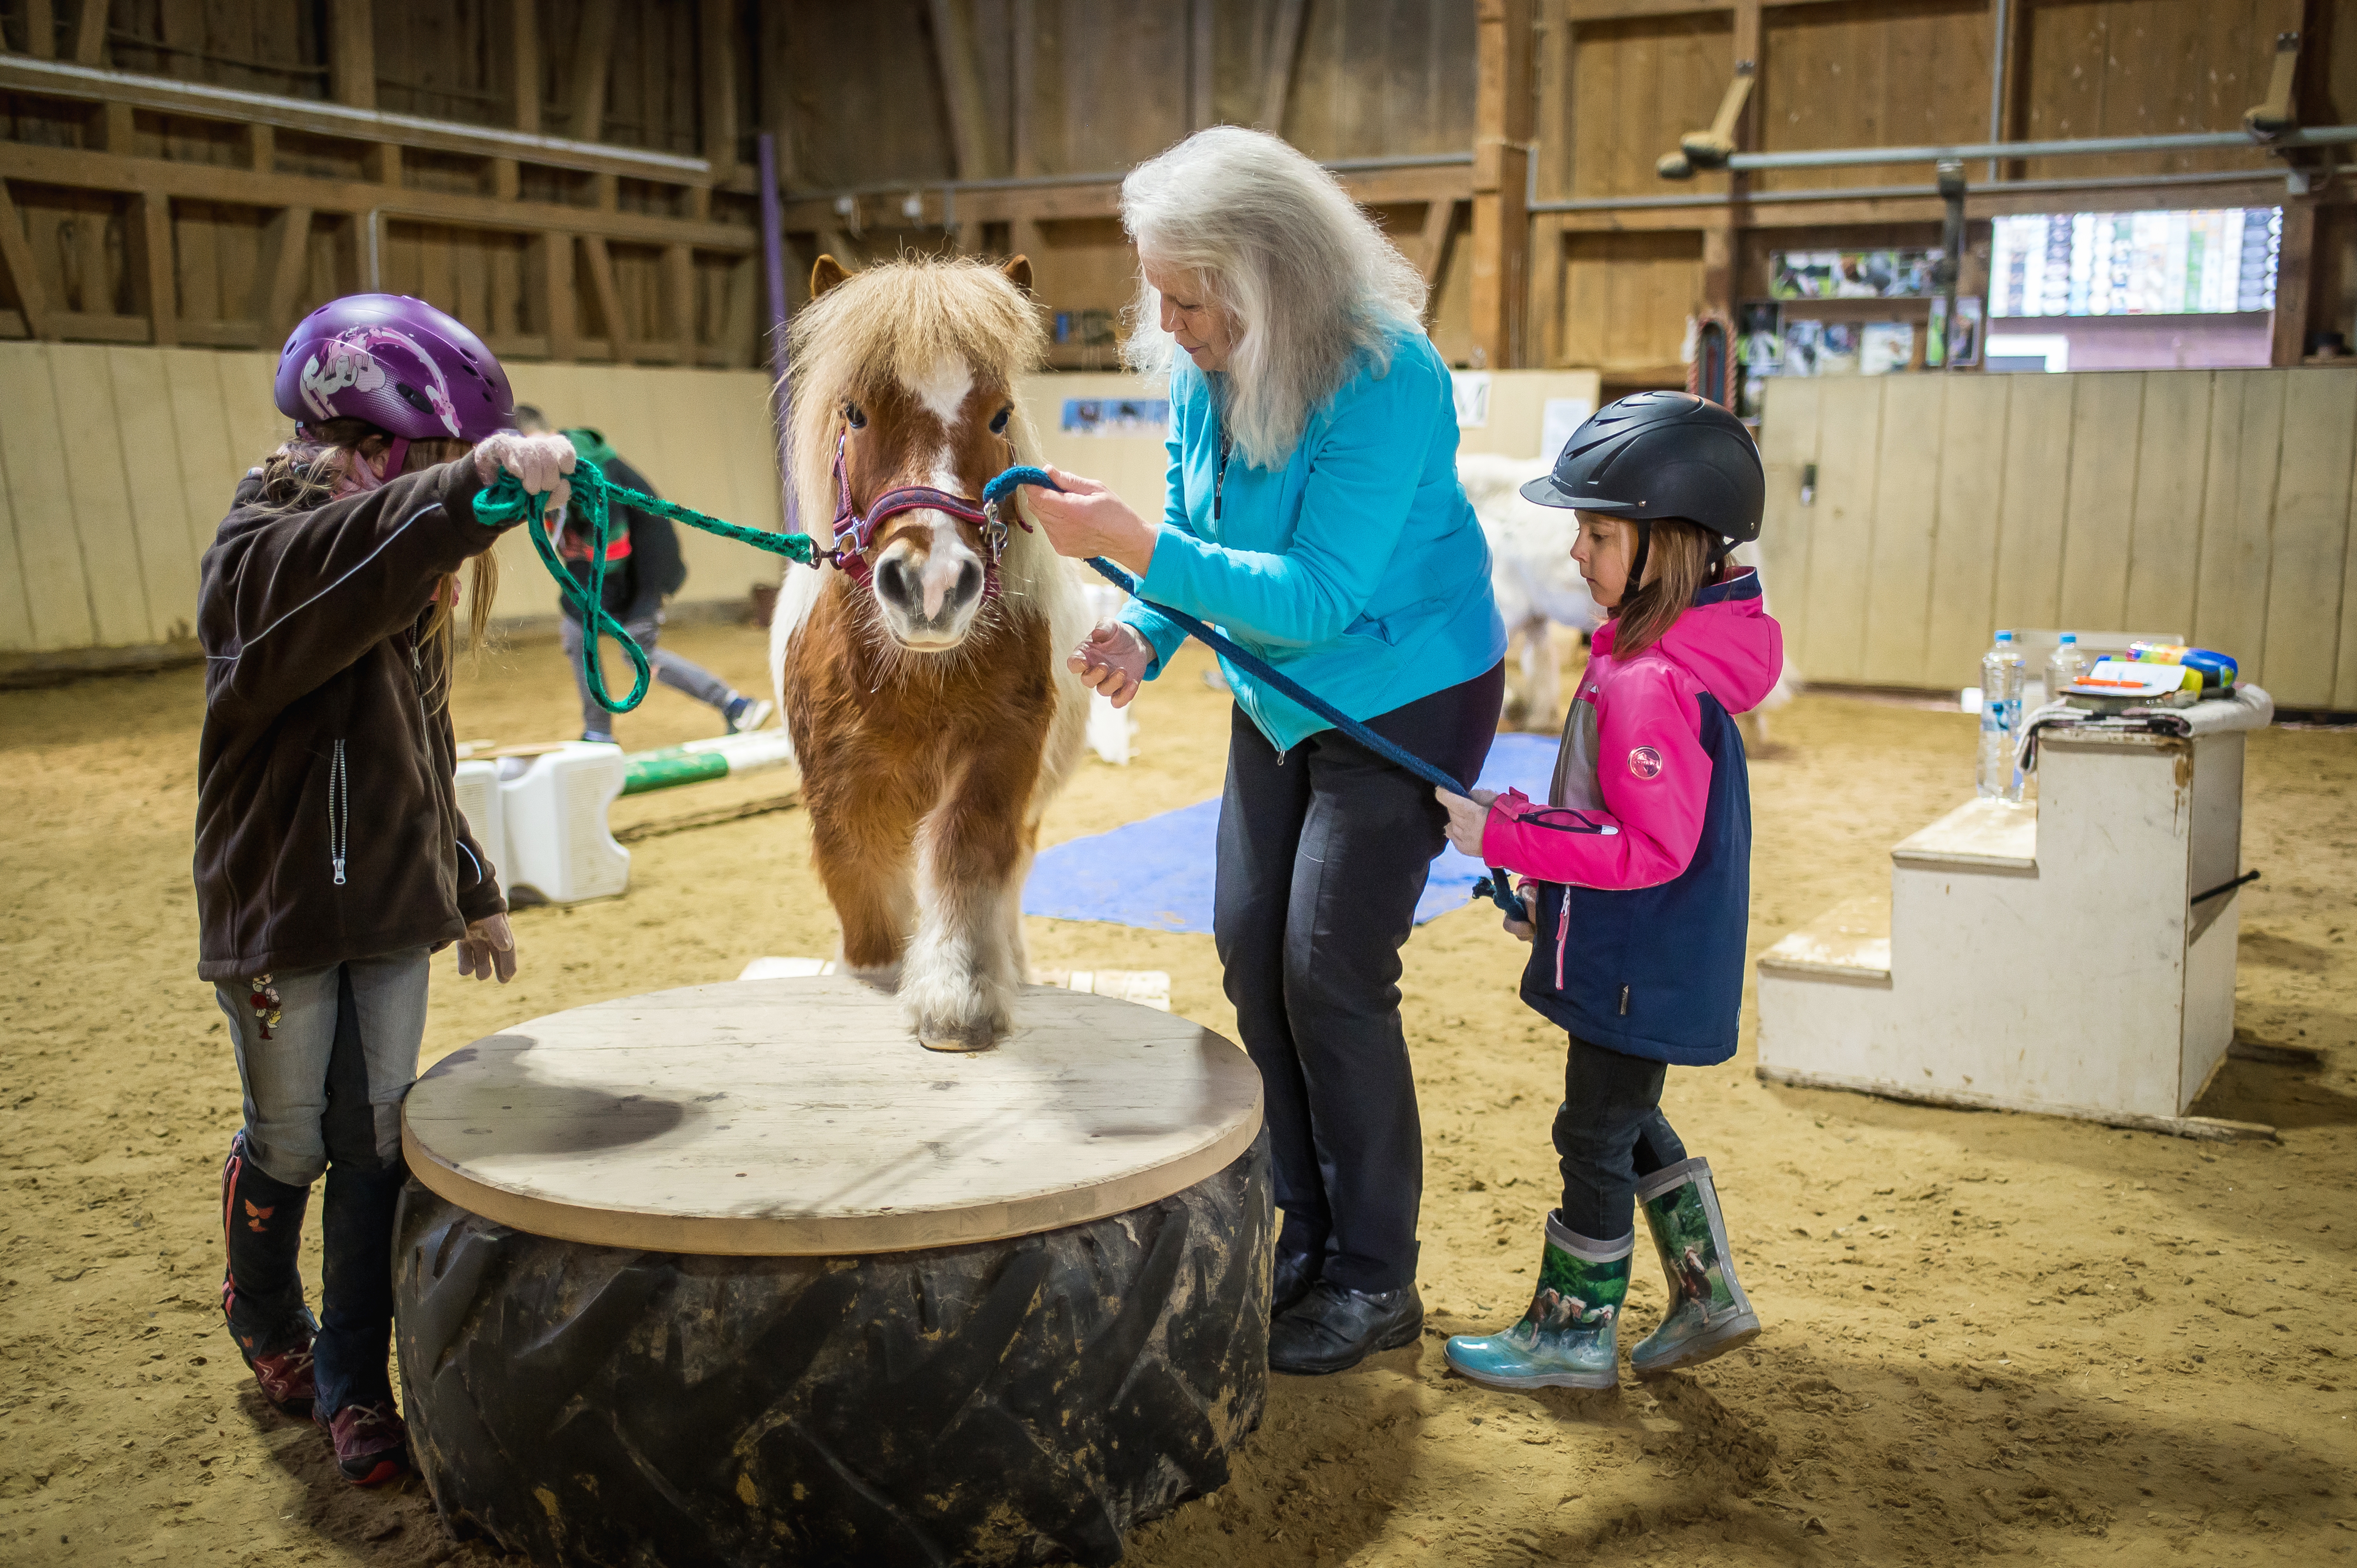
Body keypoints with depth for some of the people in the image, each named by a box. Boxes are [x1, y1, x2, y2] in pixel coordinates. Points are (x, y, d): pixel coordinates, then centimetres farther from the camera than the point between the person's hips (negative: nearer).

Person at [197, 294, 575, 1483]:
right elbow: (343, 561, -42)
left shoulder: (408, 580, 10)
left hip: (392, 913, 6)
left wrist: (473, 890, 19)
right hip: (277, 912, -6)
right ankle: (264, 1319, 40)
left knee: (377, 1144, 6)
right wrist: (471, 482, -57)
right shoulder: (259, 553, -14)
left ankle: (353, 1384, 20)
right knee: (288, 1143, 10)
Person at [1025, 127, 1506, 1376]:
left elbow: (1319, 594, -32)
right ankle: (1304, 1237, 26)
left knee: (1332, 972, -8)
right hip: (1278, 697, 8)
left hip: (1403, 697, -8)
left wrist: (1131, 541, -36)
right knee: (1250, 949, 9)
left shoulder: (1386, 382, -29)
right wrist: (1144, 633, -15)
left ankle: (1374, 1283, 10)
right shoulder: (1202, 370, -6)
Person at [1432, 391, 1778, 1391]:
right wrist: (1550, 886, 20)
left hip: (1640, 970, -10)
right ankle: (1710, 1299, 34)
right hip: (1642, 958, 10)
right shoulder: (1670, 658, 6)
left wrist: (1505, 839, -24)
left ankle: (1574, 1336, 22)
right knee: (1626, 1121, 23)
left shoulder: (1650, 686, -27)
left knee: (1595, 1135, 5)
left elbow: (1653, 850, -28)